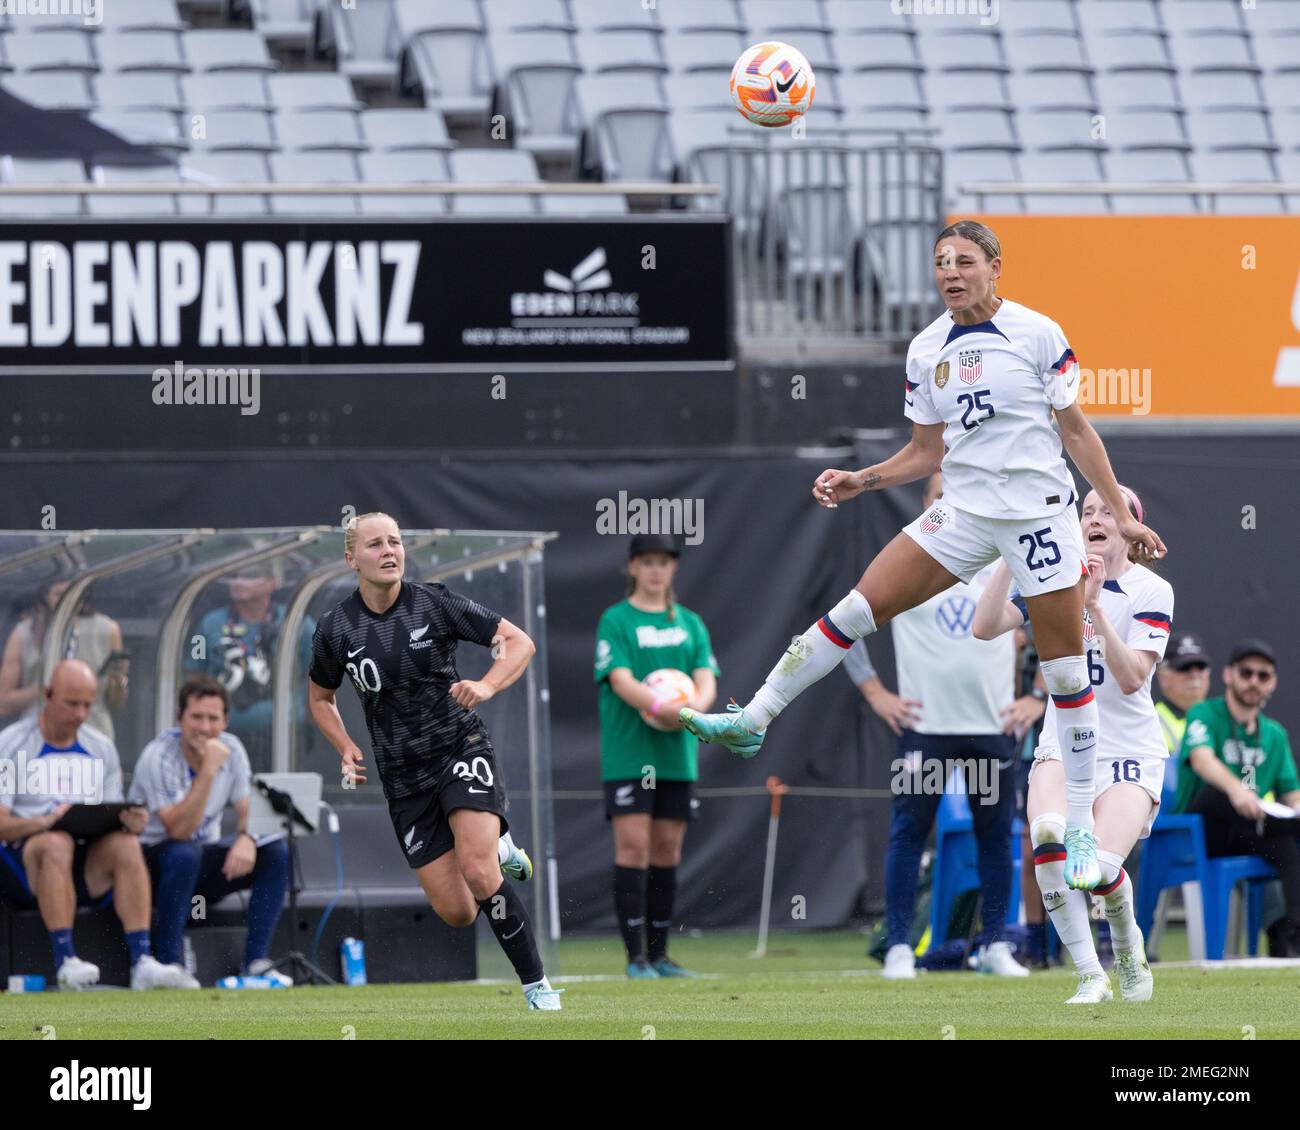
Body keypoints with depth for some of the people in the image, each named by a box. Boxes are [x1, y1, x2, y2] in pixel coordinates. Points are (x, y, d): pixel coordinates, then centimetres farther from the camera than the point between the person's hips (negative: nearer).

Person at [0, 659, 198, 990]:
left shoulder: (101, 749, 15)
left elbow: (115, 818, 12)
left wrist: (130, 822, -13)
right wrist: (43, 822, -29)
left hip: (84, 870, 4)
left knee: (126, 844, -26)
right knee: (57, 843, -37)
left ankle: (142, 962, -34)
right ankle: (65, 962, -40)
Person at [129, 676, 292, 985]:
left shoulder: (231, 748, -4)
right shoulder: (158, 758, -23)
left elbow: (247, 809, 0)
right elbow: (179, 830, -31)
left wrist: (246, 839, -24)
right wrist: (208, 770, -37)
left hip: (204, 868, 6)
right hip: (154, 862, -6)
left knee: (276, 851, -14)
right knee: (186, 854, -39)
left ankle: (256, 962, -15)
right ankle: (167, 966, -29)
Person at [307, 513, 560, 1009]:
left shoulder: (435, 603, -8)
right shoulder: (335, 628, -2)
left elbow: (519, 642, -4)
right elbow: (320, 697, 17)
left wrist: (487, 685, -23)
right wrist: (347, 750, 0)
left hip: (461, 748, -3)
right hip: (403, 777, 3)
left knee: (477, 874, -27)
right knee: (456, 912, -2)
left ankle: (538, 986, -14)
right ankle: (498, 847, 33)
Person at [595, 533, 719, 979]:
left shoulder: (689, 624, 13)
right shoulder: (616, 621, -1)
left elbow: (707, 681, 3)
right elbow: (621, 680, -14)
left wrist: (696, 706, -20)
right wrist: (661, 707, -30)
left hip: (677, 754, 5)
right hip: (628, 753, -5)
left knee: (667, 849, 7)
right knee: (633, 845, -10)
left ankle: (659, 953, 14)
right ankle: (636, 956, -9)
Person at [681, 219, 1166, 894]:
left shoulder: (1036, 333, -6)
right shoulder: (925, 351, 5)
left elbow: (1075, 430, 1)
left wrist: (1121, 514, 1)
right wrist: (861, 481, 1)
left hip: (1041, 509, -4)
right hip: (963, 510, 4)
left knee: (1065, 670, -1)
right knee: (863, 604, -8)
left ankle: (1081, 829, 9)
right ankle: (752, 720, -3)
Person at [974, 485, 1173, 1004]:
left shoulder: (1152, 591, -5)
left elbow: (1131, 679, -18)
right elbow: (985, 627, -8)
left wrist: (1095, 606, -26)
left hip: (1129, 749, -2)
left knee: (1101, 864, -25)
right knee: (1048, 832, -30)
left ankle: (1128, 948, 11)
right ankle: (1090, 975, -23)